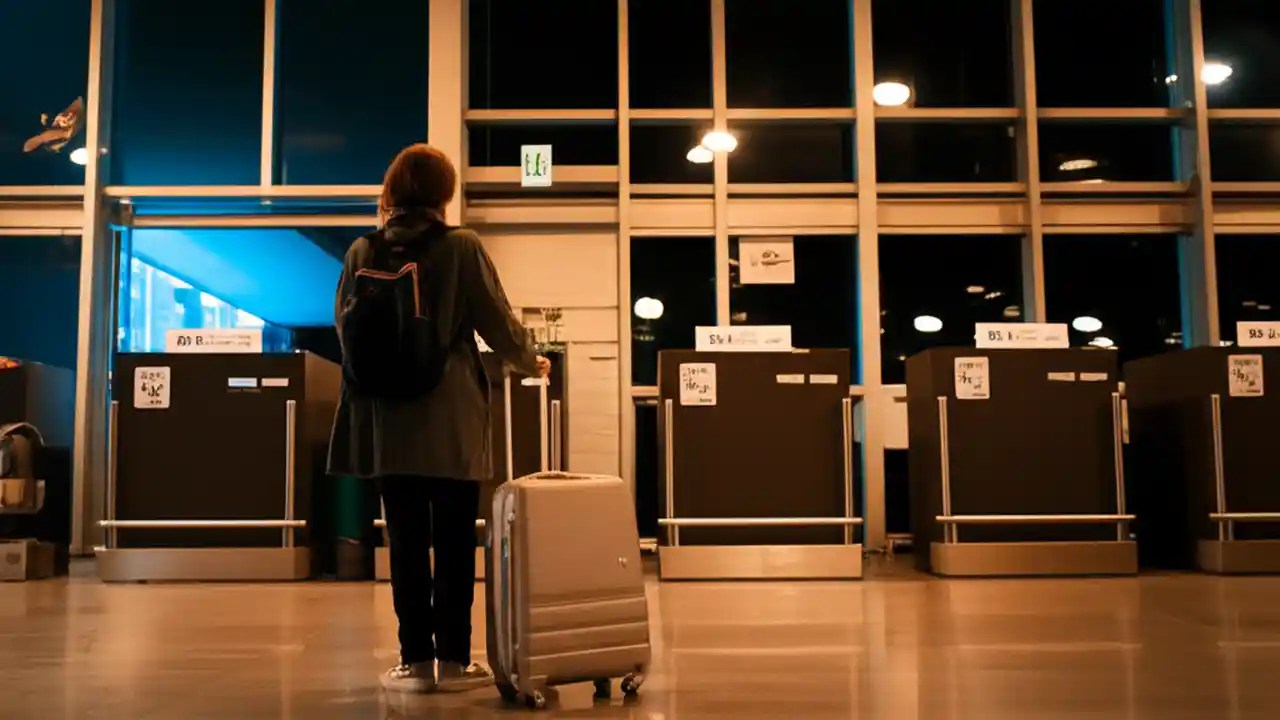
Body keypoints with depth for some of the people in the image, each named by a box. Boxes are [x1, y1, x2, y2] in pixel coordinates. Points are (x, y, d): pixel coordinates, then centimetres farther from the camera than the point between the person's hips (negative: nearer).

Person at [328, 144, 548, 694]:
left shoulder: (364, 251, 2)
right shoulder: (462, 247, -5)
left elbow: (345, 328, 8)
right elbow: (497, 321, -1)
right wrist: (530, 362, 15)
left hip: (388, 418, 3)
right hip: (451, 420, -2)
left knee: (406, 541, 8)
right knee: (455, 542, 5)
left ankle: (415, 661, 11)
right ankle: (453, 660, 10)